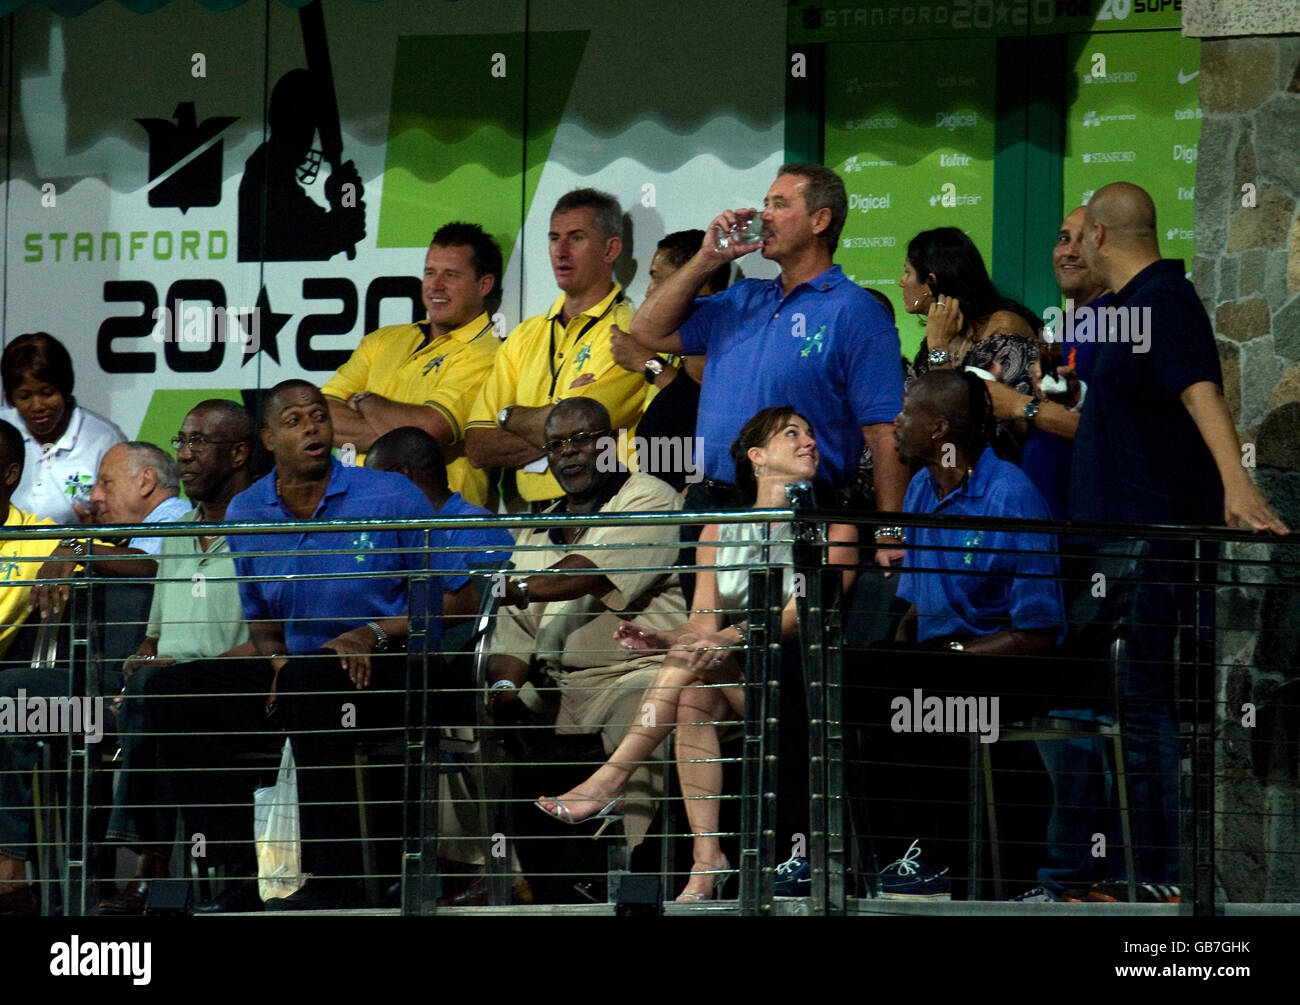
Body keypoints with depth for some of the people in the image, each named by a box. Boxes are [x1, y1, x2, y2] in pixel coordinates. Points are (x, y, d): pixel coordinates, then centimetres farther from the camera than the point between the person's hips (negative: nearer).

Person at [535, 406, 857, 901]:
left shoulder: (833, 527, 6)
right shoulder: (719, 531, 16)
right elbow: (704, 624, 5)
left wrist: (737, 635, -28)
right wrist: (661, 639, -18)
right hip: (735, 678, 3)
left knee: (700, 660, -28)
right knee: (693, 695, -31)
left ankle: (610, 781, -31)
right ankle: (707, 858, -35)